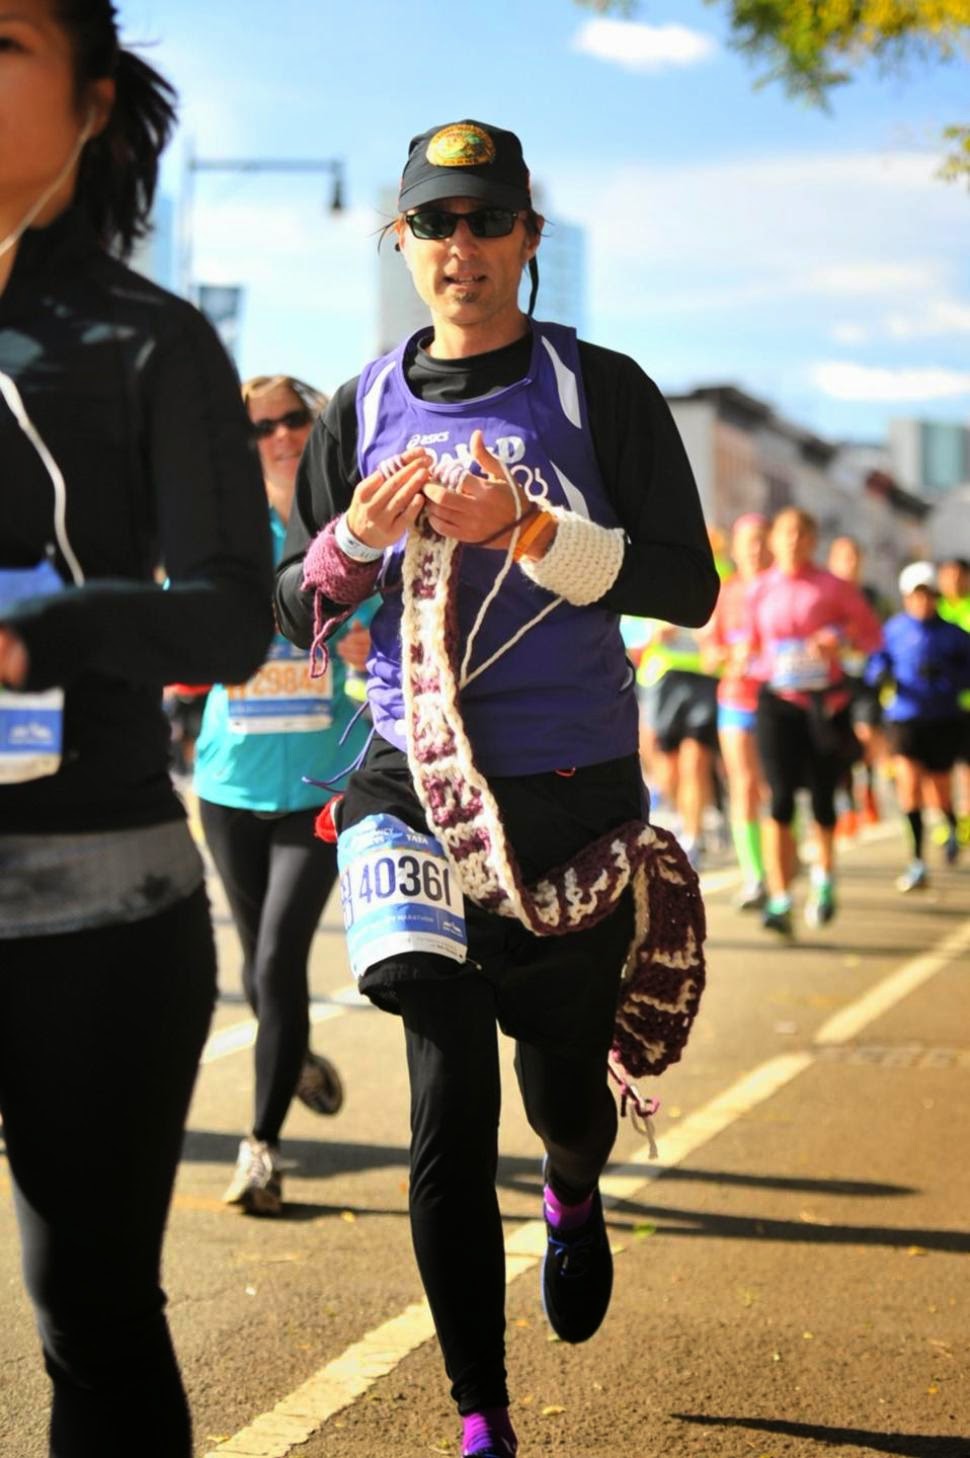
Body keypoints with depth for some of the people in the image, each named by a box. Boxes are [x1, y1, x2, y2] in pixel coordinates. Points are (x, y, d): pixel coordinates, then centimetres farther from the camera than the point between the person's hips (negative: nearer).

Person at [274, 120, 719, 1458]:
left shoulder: (602, 392, 0)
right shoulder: (363, 414, 7)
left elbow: (688, 587, -7)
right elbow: (290, 613, 9)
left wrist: (525, 530, -20)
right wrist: (358, 539, -12)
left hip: (576, 793, -1)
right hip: (414, 782, 1)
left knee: (563, 1085, 12)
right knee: (449, 1105, -6)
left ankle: (574, 1196, 51)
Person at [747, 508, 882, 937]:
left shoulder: (832, 588, 2)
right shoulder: (759, 591, 7)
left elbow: (873, 632, 7)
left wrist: (840, 639, -12)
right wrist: (765, 665, -5)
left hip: (825, 700, 0)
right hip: (777, 700, 0)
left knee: (822, 798, 8)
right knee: (780, 799, -12)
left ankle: (824, 876, 37)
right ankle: (779, 901, -15)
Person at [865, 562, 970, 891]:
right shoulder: (894, 629, 4)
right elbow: (876, 660, 11)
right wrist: (881, 672, -11)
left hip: (943, 720, 0)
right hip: (904, 718, 0)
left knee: (938, 792, 9)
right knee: (908, 783, -15)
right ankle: (917, 864, -10)